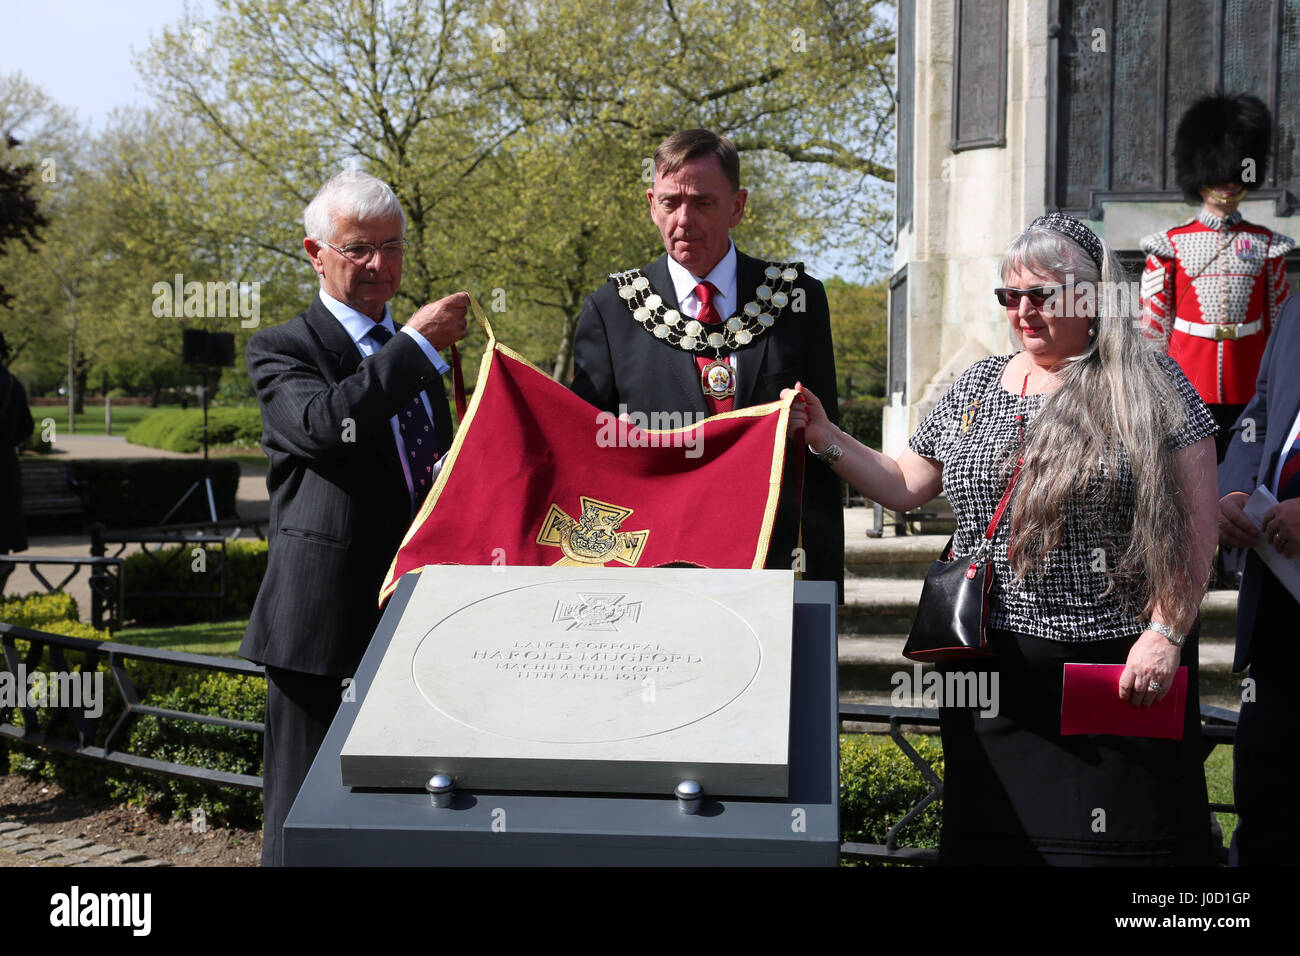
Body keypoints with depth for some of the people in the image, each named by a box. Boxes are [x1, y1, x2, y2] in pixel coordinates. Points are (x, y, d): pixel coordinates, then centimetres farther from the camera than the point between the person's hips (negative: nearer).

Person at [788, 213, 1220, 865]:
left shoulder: (1153, 389, -3)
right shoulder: (975, 388, 11)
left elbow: (1194, 527, -5)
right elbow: (903, 486, 15)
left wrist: (1166, 634, -12)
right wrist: (825, 438, 4)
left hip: (1119, 668, -4)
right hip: (993, 670, 4)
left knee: (1119, 839, 3)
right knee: (994, 834, 11)